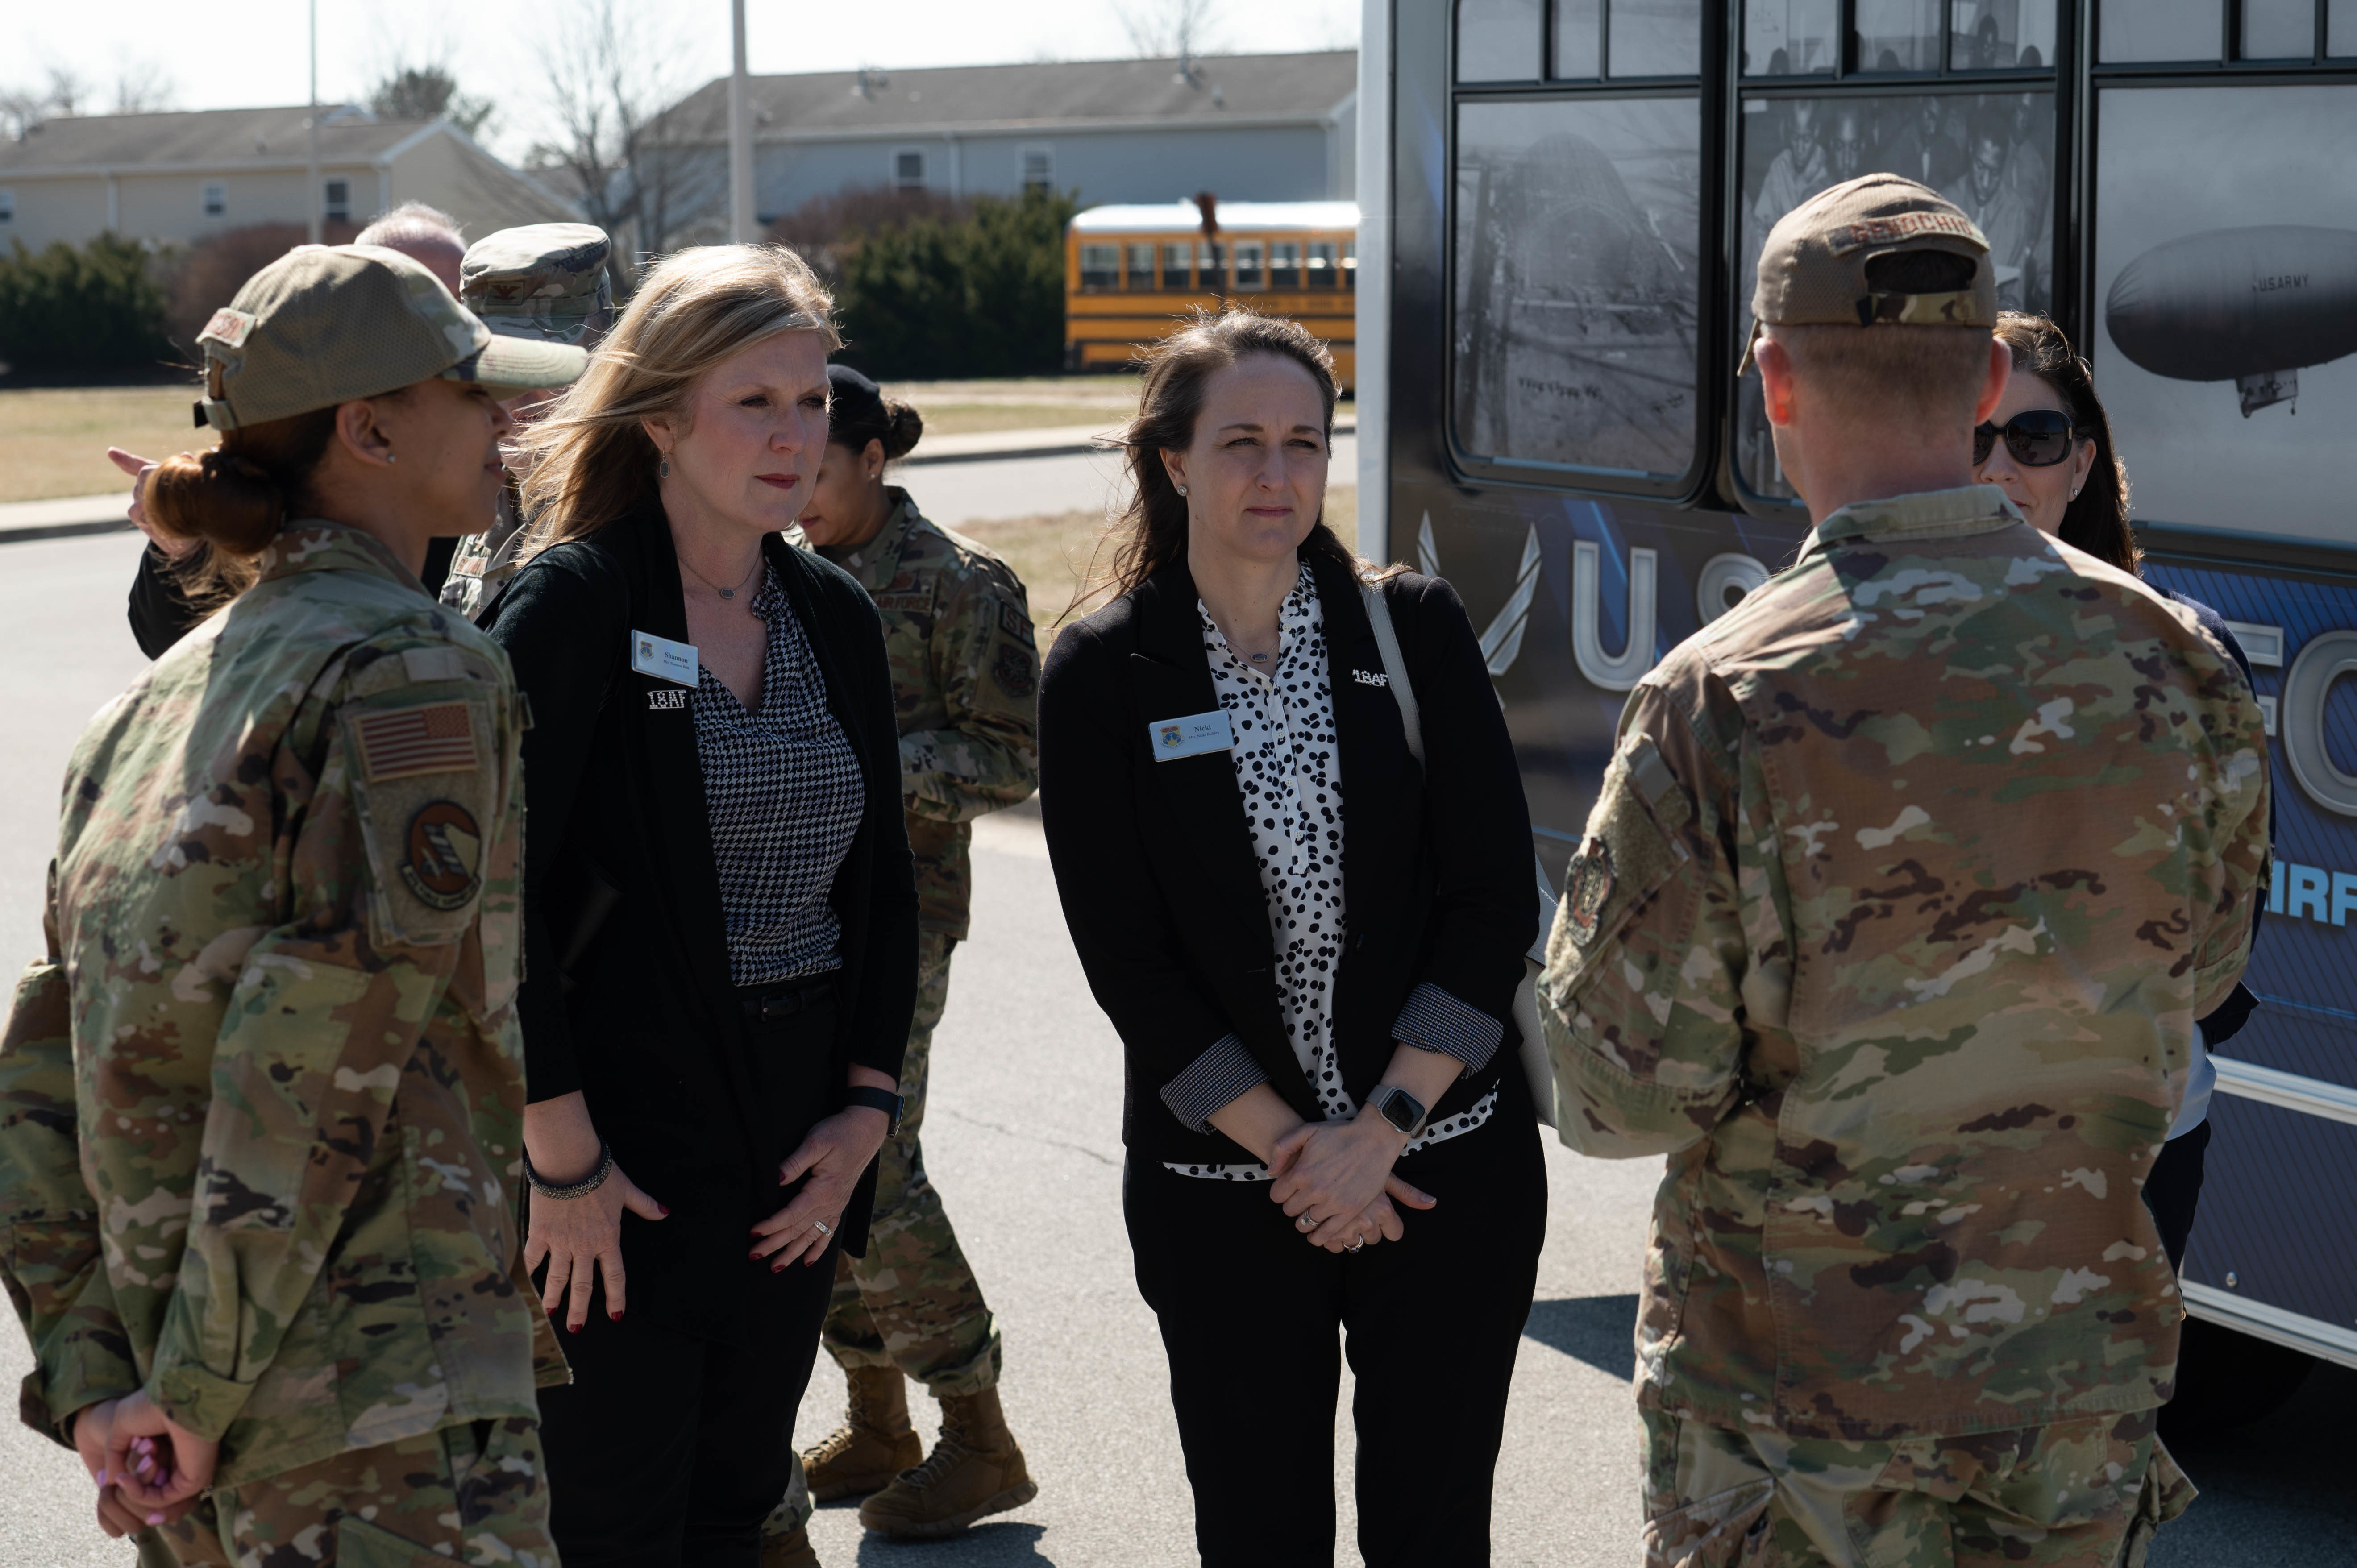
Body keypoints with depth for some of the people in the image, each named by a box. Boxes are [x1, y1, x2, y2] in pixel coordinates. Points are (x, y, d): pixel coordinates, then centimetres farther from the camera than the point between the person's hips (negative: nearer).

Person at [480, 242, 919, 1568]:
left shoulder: (836, 615, 9)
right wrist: (562, 1158, -16)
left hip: (798, 1160, 6)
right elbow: (497, 897, -15)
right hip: (622, 1154, -6)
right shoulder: (571, 606, -11)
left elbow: (882, 879, 14)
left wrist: (867, 1109, 4)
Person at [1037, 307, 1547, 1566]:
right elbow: (1128, 958, -5)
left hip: (1447, 1166, 1)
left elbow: (1494, 898, -4)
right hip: (1222, 1192, 0)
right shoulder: (1101, 676, -2)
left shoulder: (1415, 629, 0)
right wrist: (1289, 1151, -10)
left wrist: (1381, 1129, -11)